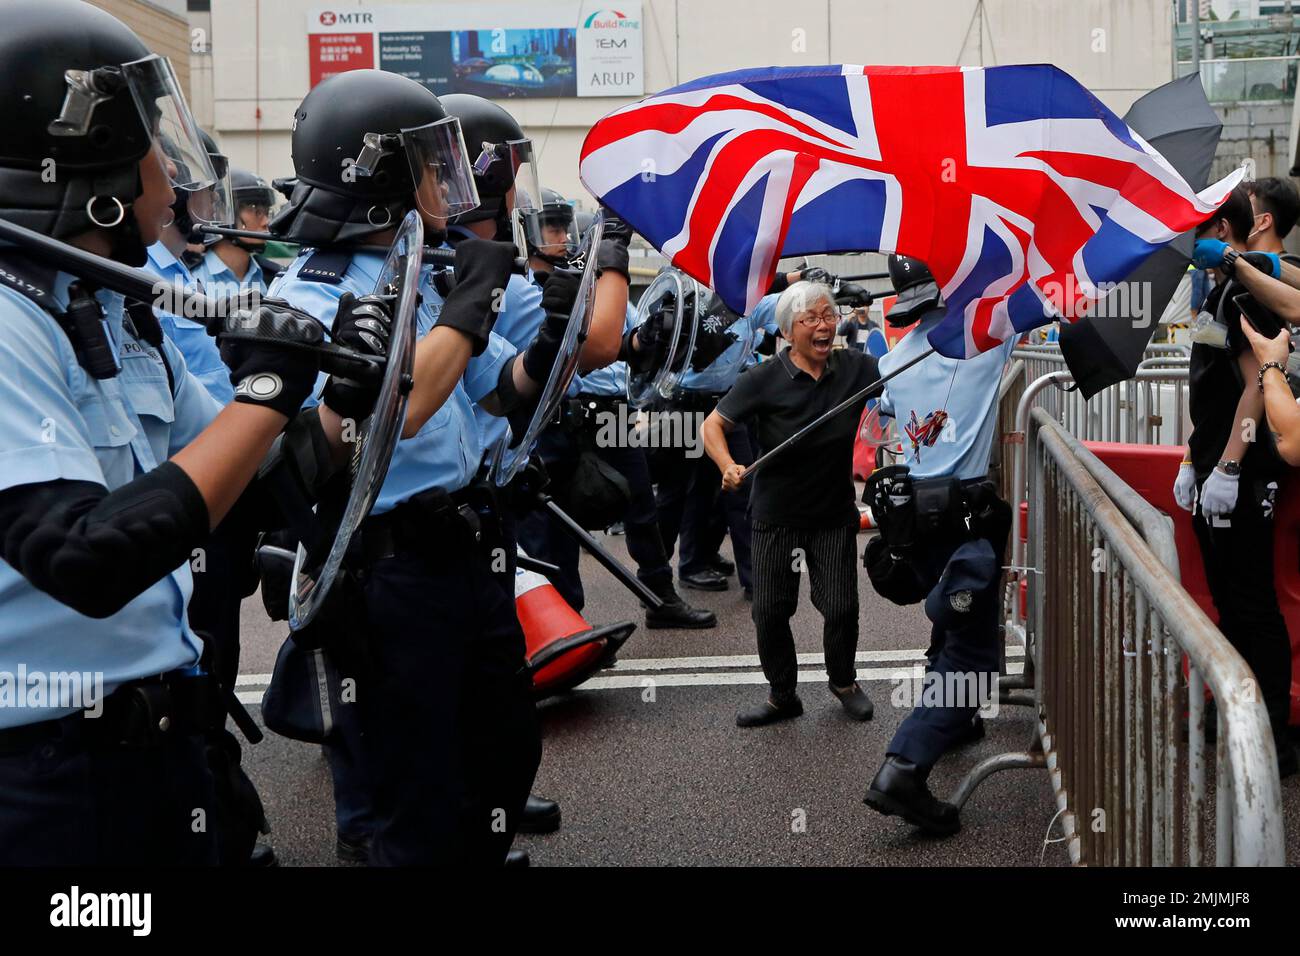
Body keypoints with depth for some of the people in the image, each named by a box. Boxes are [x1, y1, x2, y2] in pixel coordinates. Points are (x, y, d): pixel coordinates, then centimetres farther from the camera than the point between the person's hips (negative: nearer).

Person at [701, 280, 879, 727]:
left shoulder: (855, 368, -4)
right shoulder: (764, 379, -11)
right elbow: (713, 425, -9)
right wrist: (728, 467, -27)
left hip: (835, 514, 1)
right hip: (776, 516, -1)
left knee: (841, 606, 0)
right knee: (770, 610, 4)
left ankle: (843, 681, 30)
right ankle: (782, 695, 25)